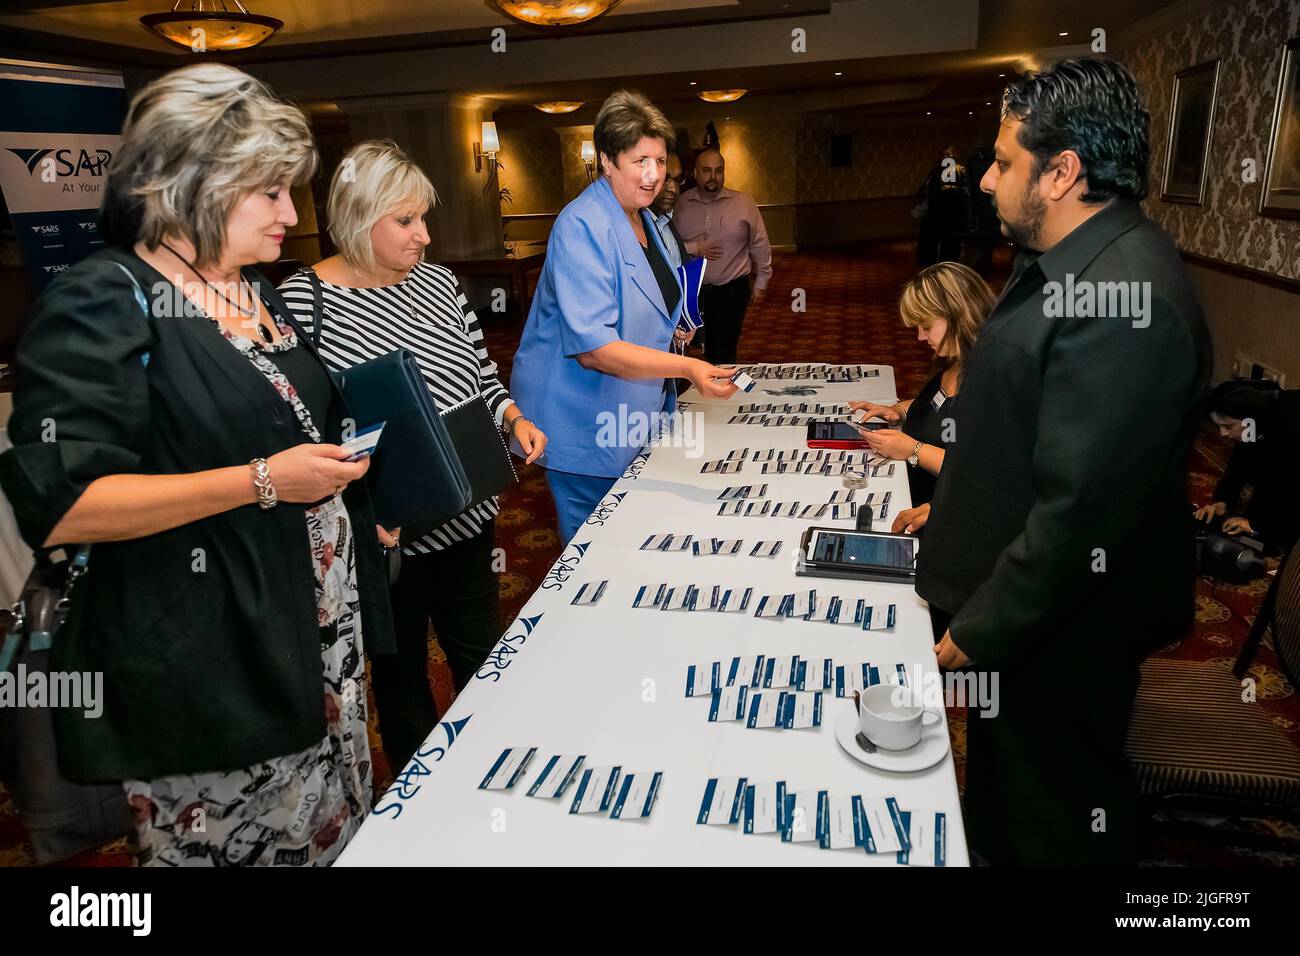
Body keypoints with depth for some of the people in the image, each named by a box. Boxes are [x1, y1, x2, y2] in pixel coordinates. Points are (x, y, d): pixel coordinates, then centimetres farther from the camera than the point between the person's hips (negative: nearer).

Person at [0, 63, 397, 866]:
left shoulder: (263, 296, 13)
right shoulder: (105, 302, -13)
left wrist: (347, 458, 8)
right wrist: (262, 482, -23)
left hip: (324, 632, 8)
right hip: (208, 668, -7)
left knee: (338, 837, 18)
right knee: (234, 849, 10)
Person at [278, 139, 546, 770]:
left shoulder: (437, 281, 4)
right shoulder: (303, 299, -14)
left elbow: (480, 368, 14)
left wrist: (512, 417, -5)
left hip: (465, 512, 5)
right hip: (387, 531, -5)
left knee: (479, 650, 20)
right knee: (401, 668, 16)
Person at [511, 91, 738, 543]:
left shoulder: (643, 219, 11)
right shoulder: (582, 227, -21)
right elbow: (592, 349, -30)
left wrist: (671, 331, 12)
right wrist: (687, 368, -35)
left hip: (635, 415, 9)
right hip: (585, 427, -9)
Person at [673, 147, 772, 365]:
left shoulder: (744, 204, 1)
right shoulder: (680, 205, 2)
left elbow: (760, 246, 6)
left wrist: (761, 283, 8)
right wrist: (693, 249, -12)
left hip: (731, 291, -1)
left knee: (723, 355, 1)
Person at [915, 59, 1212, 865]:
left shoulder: (1124, 300, -29)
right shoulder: (1079, 260, 5)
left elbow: (1083, 509, -29)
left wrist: (981, 630, -20)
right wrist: (956, 507, 18)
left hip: (1061, 625, -9)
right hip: (1023, 600, 9)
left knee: (1060, 824, 15)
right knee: (1002, 780, 28)